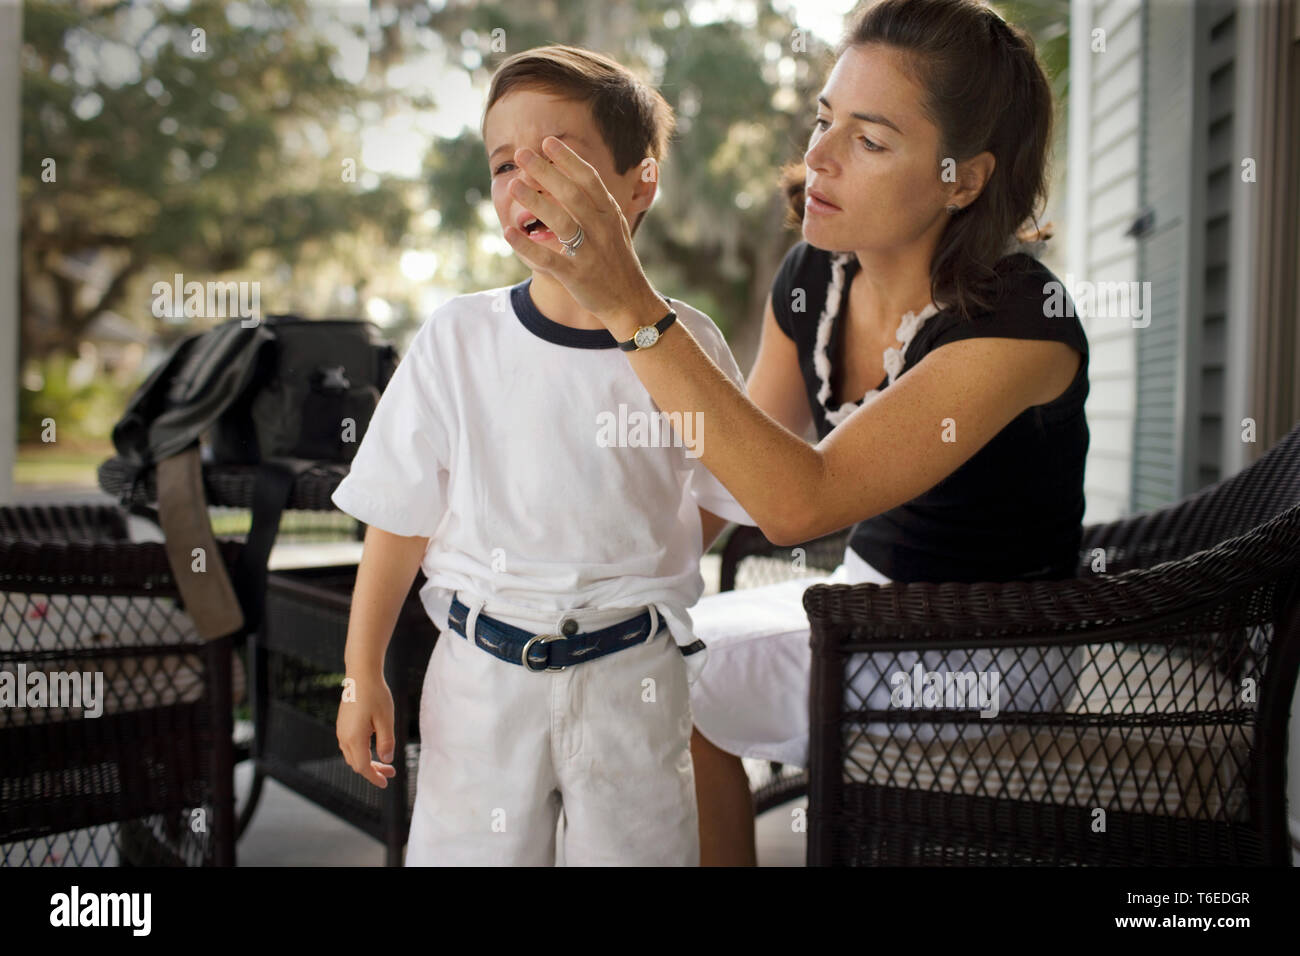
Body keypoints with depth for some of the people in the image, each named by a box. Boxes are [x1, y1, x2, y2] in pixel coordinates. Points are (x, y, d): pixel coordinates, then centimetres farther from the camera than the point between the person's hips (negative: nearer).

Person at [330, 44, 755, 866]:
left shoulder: (686, 344, -8)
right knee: (464, 849, 11)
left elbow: (722, 498, 6)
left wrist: (633, 580, 1)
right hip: (483, 671, 0)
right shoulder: (456, 341, -8)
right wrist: (363, 674, 0)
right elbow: (400, 517, -2)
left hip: (633, 674, 0)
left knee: (641, 848, 13)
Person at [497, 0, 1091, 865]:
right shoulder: (811, 278, -4)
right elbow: (734, 468, 4)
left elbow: (800, 503, -37)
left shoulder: (1023, 322, -27)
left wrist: (631, 304, -43)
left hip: (981, 655, -7)